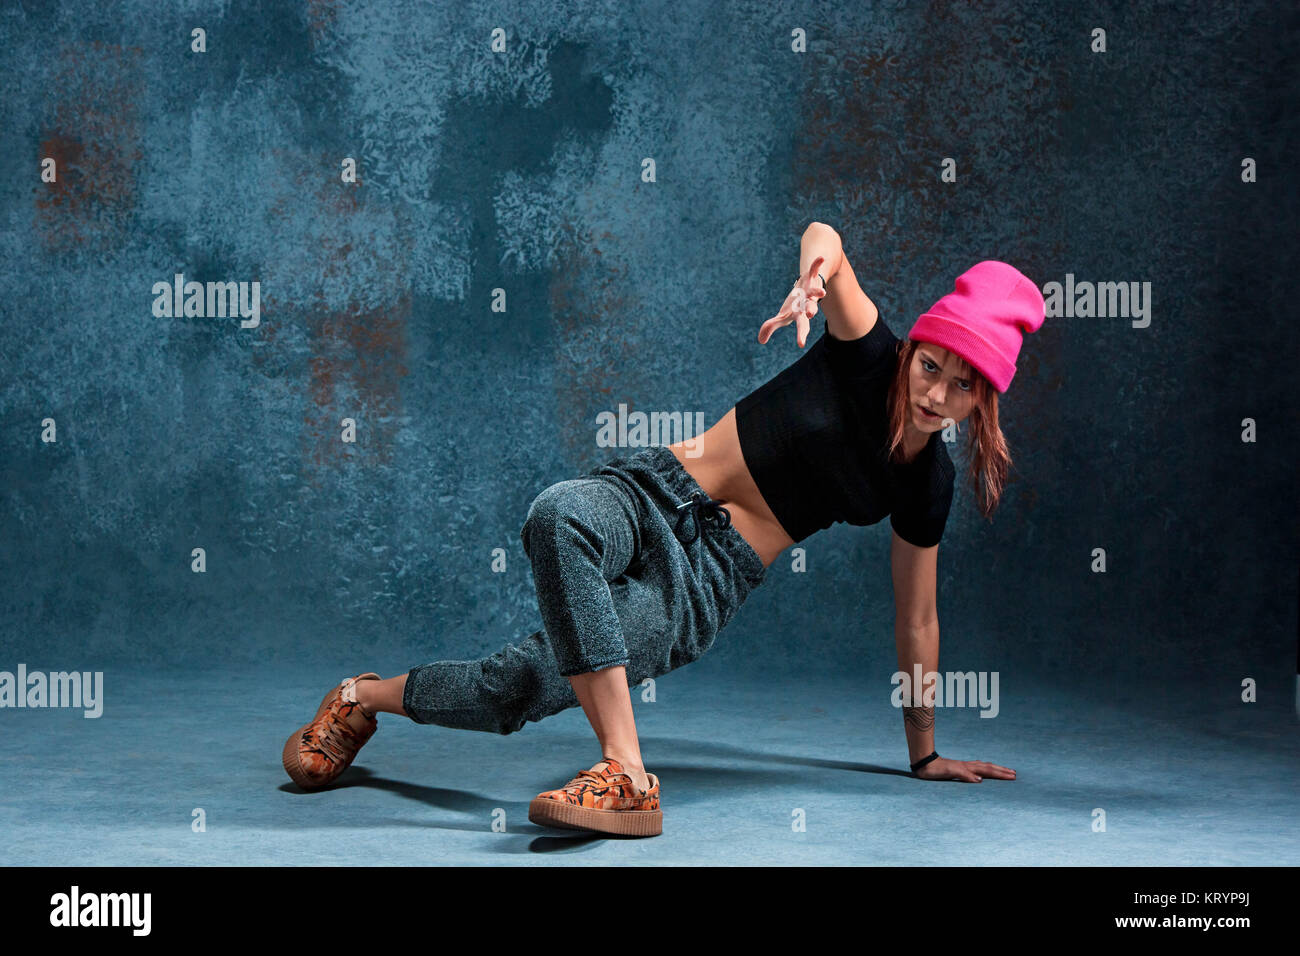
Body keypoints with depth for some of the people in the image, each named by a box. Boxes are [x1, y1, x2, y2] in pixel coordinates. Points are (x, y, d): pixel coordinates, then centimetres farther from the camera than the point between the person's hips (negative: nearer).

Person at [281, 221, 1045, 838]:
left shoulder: (928, 484, 3)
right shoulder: (869, 357, -3)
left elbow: (917, 620, 14)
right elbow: (824, 236, -19)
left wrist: (925, 754, 20)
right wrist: (812, 277, -45)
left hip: (707, 583, 1)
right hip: (656, 494, -1)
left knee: (525, 685, -25)